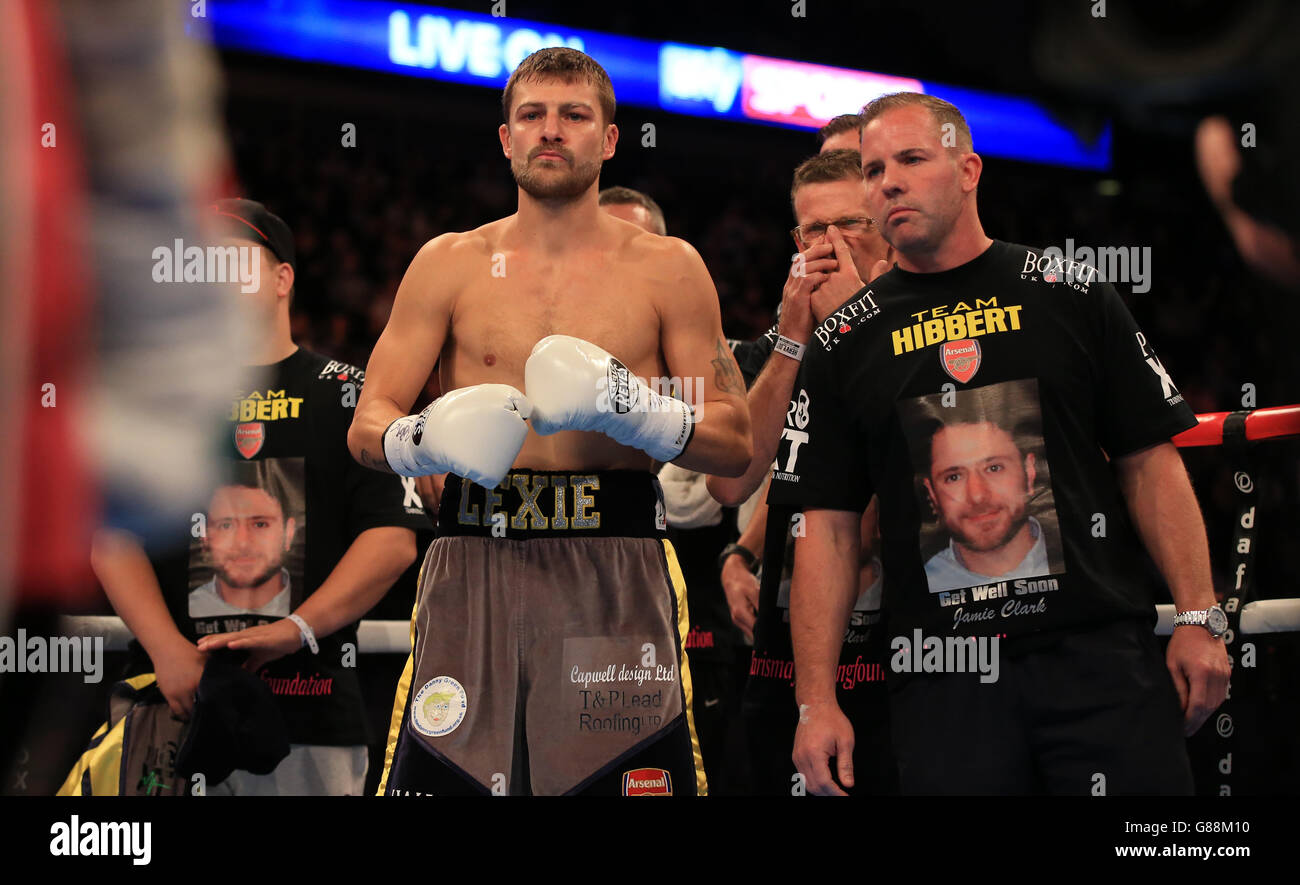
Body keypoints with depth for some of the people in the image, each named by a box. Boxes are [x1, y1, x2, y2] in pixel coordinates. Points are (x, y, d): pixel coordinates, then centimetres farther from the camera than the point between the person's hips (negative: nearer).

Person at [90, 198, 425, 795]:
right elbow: (113, 538, 4)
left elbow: (393, 539, -2)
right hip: (170, 702, 1)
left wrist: (295, 629, -14)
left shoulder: (345, 395, 8)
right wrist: (168, 649, -11)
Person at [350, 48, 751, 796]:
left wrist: (633, 412, -12)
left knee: (636, 774, -5)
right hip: (475, 566, 1)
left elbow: (735, 444, 6)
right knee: (437, 774, -6)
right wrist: (425, 441, -14)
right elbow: (367, 427, 9)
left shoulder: (668, 269, 9)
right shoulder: (450, 264, 11)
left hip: (617, 573, -1)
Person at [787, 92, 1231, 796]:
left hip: (1101, 657, 0)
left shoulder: (1068, 294, 7)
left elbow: (1149, 462, 6)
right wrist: (816, 701, -2)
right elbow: (828, 523, 6)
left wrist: (1197, 617, -4)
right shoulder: (851, 338, 8)